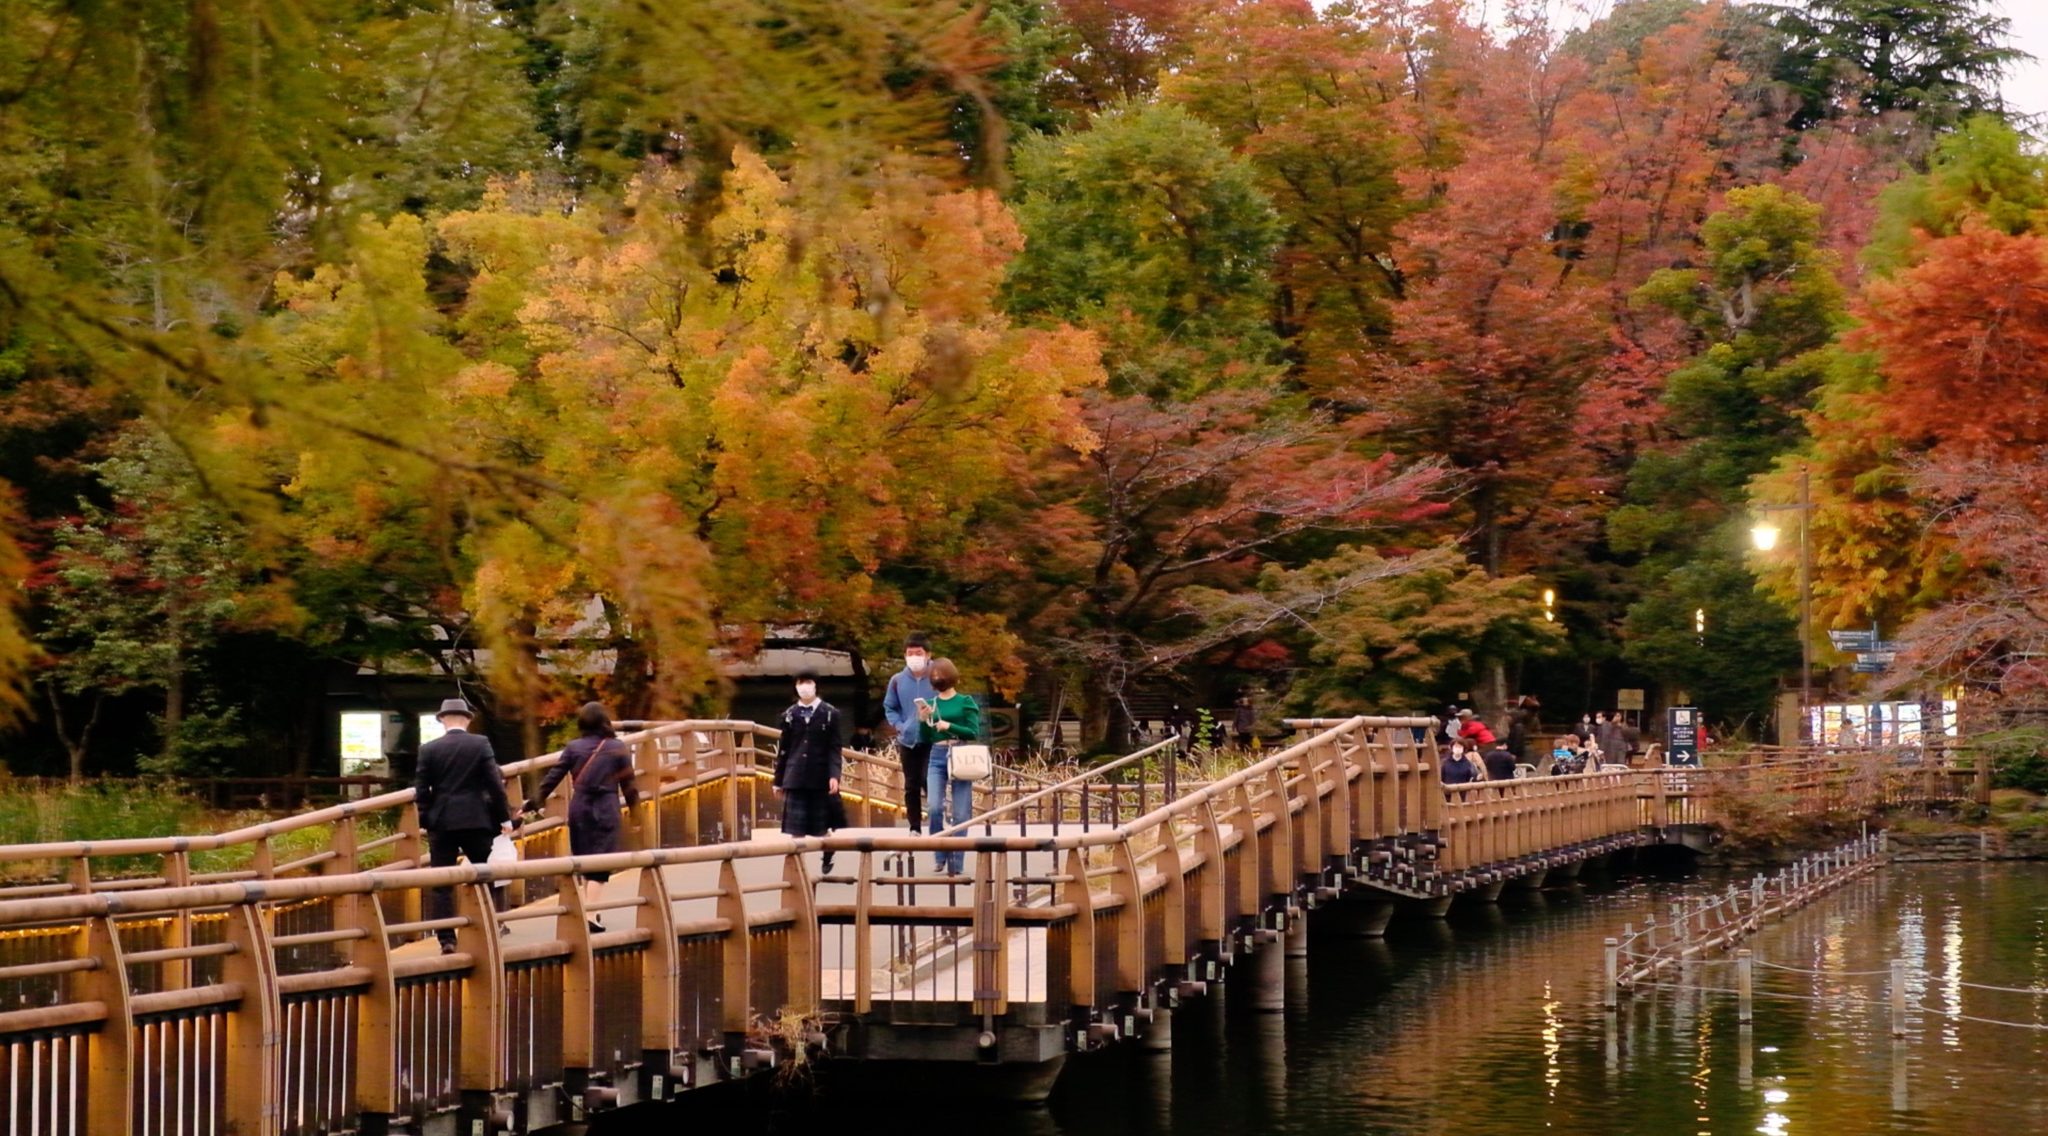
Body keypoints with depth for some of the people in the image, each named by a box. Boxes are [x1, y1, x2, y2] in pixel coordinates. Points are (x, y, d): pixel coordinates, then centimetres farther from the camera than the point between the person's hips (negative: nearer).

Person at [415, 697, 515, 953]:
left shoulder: (428, 749, 0)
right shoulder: (480, 744, -2)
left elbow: (420, 790, -1)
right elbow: (494, 783, -4)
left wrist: (425, 819, 12)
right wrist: (504, 816, 3)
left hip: (441, 822, 0)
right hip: (476, 820, 0)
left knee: (441, 884, 3)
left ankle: (446, 939, -4)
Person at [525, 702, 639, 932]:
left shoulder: (573, 748, 2)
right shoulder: (618, 748, -2)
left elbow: (553, 777, 2)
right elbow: (627, 783, 0)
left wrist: (536, 801, 10)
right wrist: (635, 804, 13)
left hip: (579, 807, 3)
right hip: (605, 808, -3)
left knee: (584, 860, 16)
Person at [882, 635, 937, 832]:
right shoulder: (897, 680, 3)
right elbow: (889, 708, 14)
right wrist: (898, 725, -3)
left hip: (932, 740, -4)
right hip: (908, 740, 4)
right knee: (911, 786, 8)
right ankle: (914, 828, 17)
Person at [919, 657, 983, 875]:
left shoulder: (965, 702, 3)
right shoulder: (930, 703, 11)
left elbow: (974, 733, -3)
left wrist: (949, 726, -14)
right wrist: (923, 720, -4)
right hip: (937, 759, 2)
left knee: (960, 813, -1)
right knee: (934, 808, -15)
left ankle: (957, 863, 5)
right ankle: (942, 856, 0)